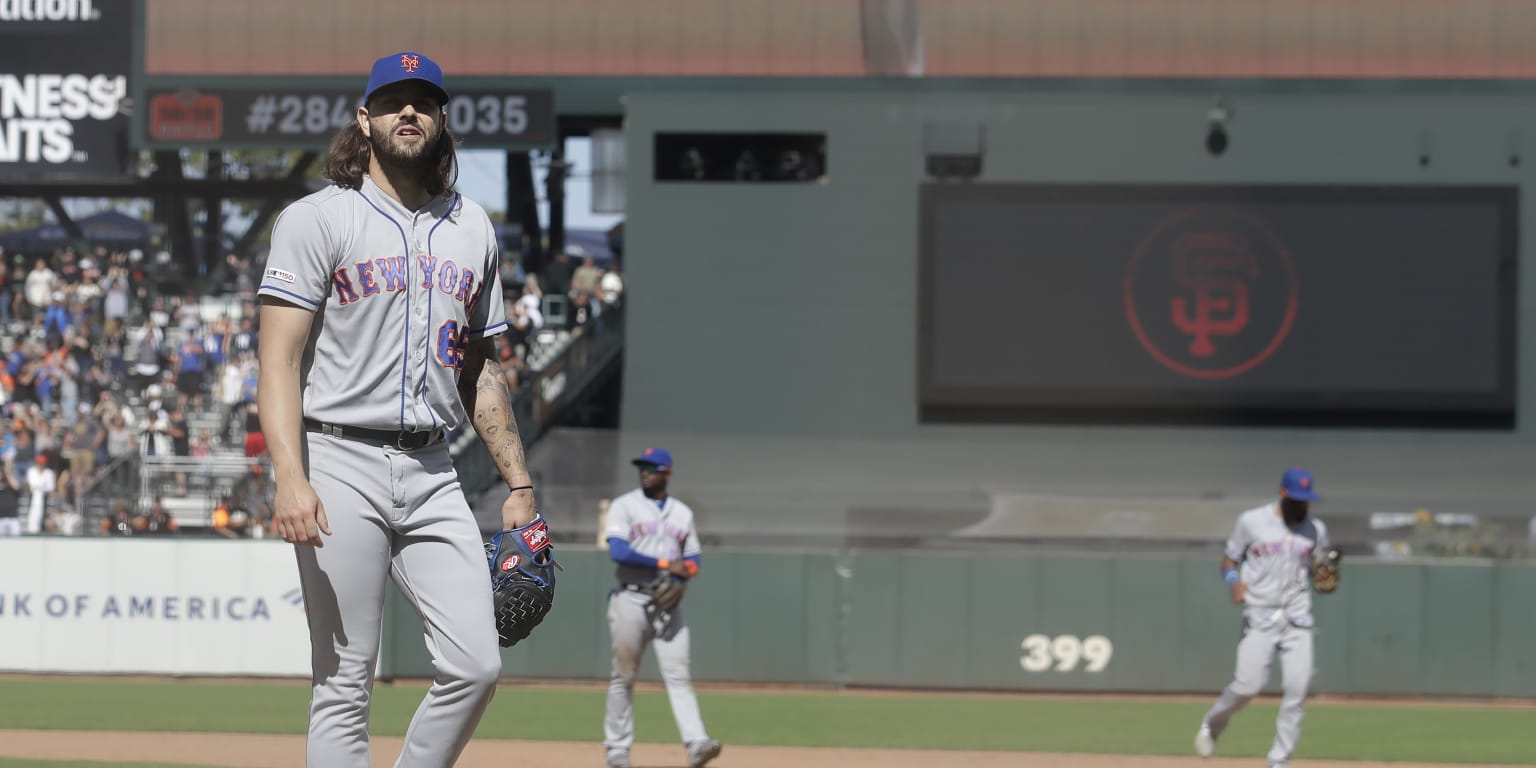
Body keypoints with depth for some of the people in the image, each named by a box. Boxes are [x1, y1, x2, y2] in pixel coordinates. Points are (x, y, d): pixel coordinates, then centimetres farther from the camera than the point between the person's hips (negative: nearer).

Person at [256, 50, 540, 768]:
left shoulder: (472, 228, 17)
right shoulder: (318, 219, -1)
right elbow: (279, 359, -9)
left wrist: (518, 484, 16)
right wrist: (290, 479, -22)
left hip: (433, 473, 5)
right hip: (340, 462, -5)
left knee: (476, 665, -6)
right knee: (344, 683, -5)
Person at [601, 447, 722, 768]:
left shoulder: (682, 513, 15)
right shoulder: (624, 506, 2)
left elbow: (692, 561, 17)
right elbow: (618, 551, -12)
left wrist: (684, 573, -7)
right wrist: (665, 564, -17)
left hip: (668, 603, 2)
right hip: (631, 599, -2)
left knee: (678, 673, -10)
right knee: (623, 676, 1)